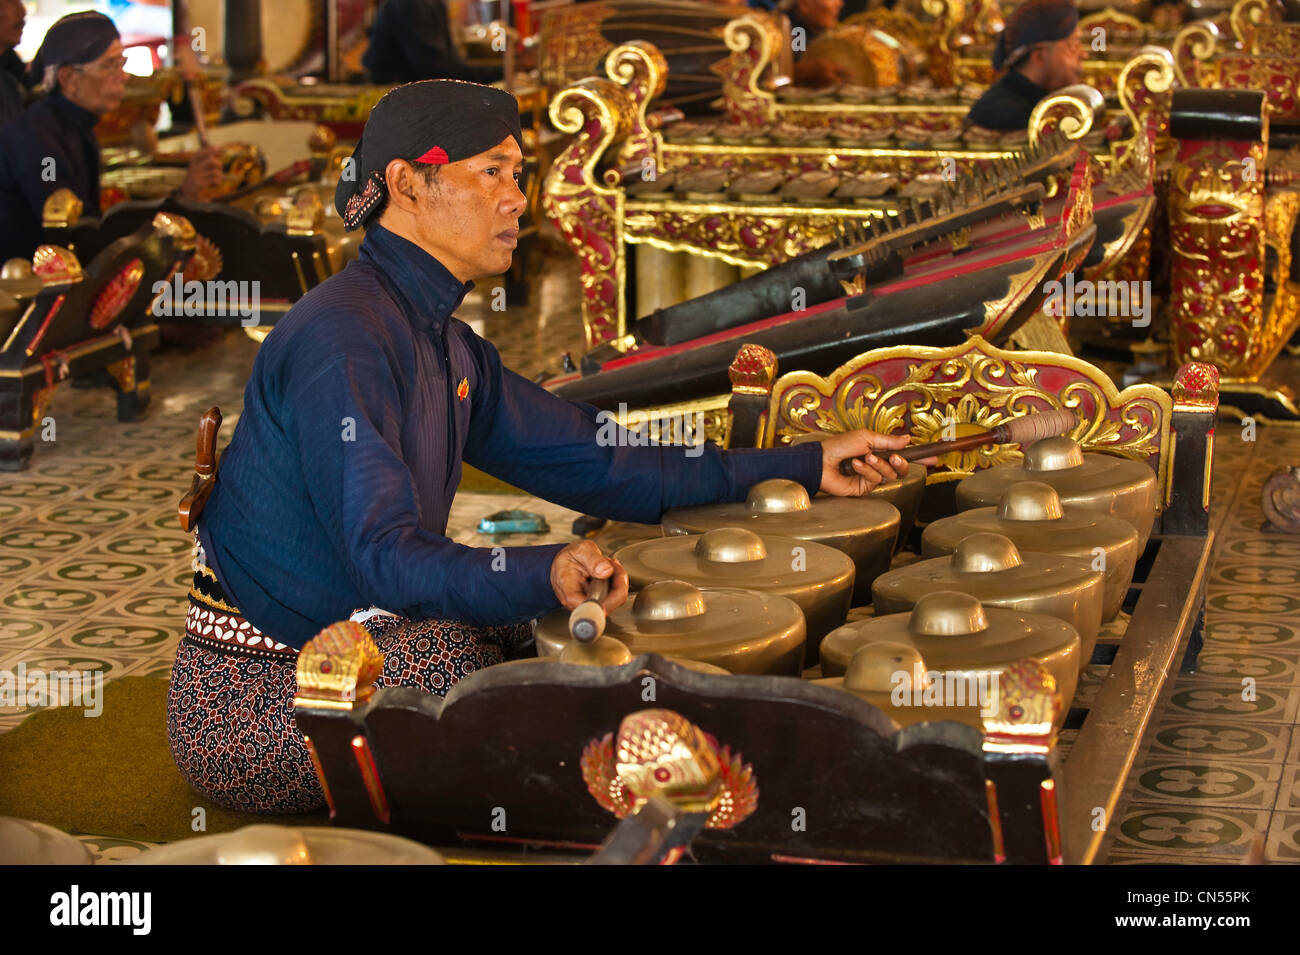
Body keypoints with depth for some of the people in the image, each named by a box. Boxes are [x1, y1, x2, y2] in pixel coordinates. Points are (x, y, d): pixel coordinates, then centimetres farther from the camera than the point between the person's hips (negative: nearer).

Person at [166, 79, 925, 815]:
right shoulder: (343, 339, -21)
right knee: (448, 652, -29)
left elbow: (592, 461, 10)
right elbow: (380, 551, -31)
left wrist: (805, 466, 9)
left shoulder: (444, 345, 10)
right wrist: (543, 577, -48)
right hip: (247, 699, -9)